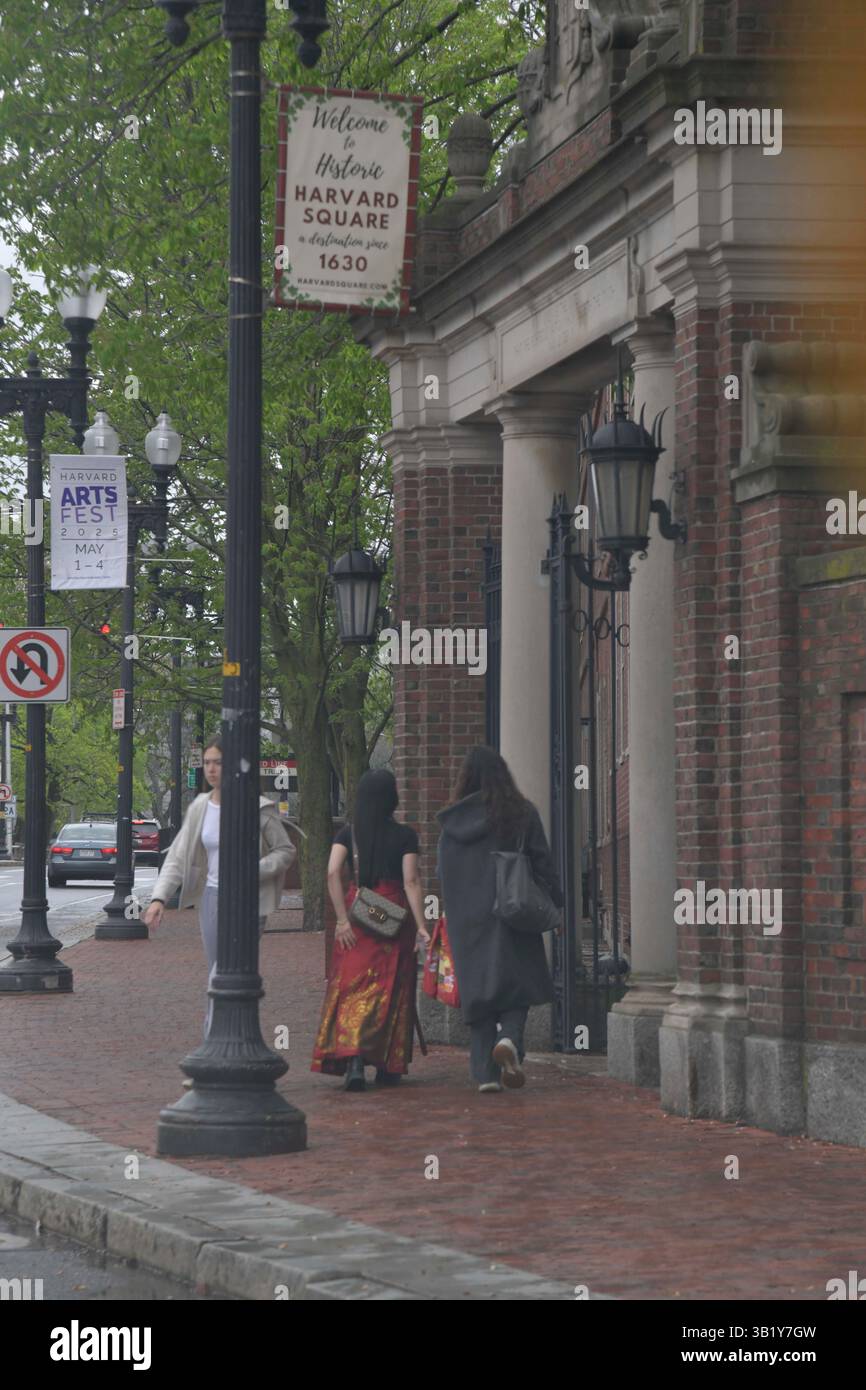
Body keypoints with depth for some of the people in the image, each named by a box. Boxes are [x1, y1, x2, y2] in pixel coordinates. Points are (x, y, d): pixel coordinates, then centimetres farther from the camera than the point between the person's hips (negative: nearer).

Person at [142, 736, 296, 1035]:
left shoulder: (258, 808, -8)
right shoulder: (199, 808, 5)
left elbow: (286, 851, -2)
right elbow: (177, 858, 3)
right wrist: (159, 898, -10)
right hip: (211, 897, 5)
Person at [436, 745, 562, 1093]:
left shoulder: (453, 820, 1)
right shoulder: (522, 813, -3)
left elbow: (443, 873, 4)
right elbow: (543, 864, -3)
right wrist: (555, 906, 5)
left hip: (468, 921, 2)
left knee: (478, 988, 7)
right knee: (518, 983, 8)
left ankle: (485, 1072, 3)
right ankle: (510, 1038, -21)